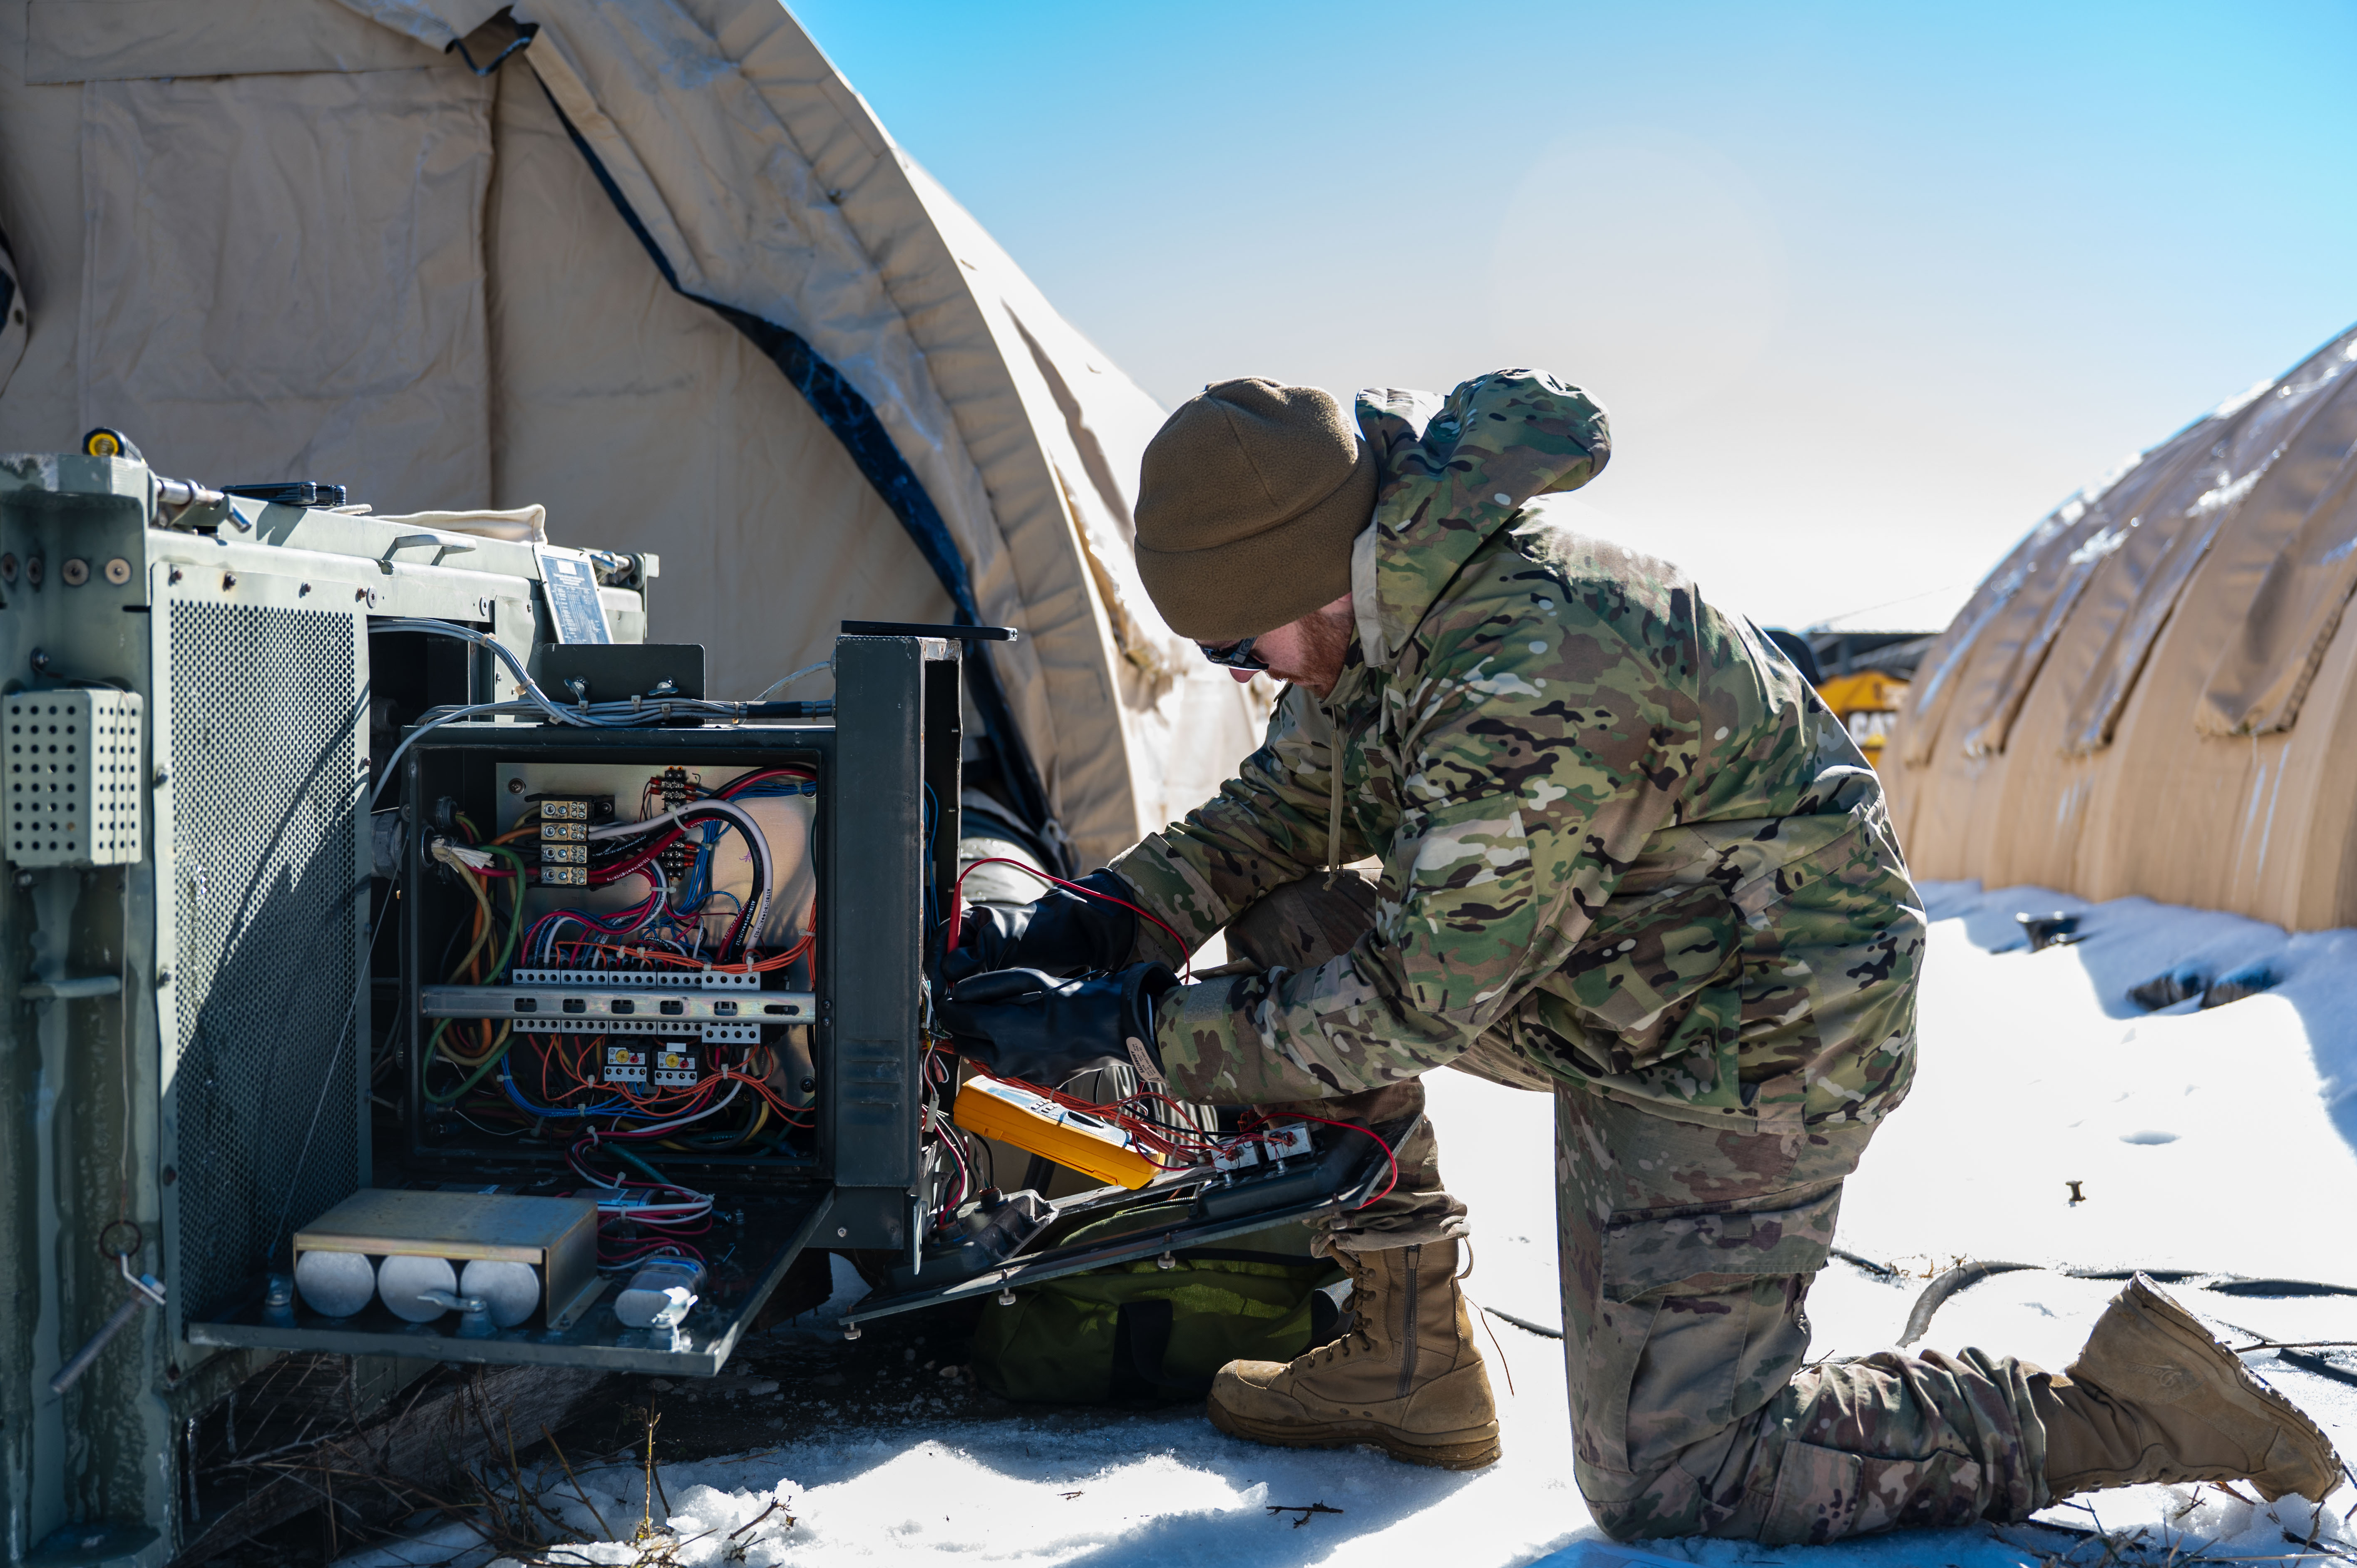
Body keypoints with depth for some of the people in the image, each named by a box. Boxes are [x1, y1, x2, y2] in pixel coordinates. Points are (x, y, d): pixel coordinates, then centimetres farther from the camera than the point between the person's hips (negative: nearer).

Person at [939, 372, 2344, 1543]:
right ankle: (1411, 1361, 12)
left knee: (1667, 1482, -6)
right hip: (1615, 975, 9)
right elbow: (1291, 803, 7)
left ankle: (2122, 1406, 5)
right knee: (1291, 920, 2)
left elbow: (1415, 1007, -29)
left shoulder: (1535, 686, -35)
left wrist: (1125, 1027, -24)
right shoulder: (1395, 591, -5)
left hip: (1761, 1039, -9)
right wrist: (1102, 919, -6)